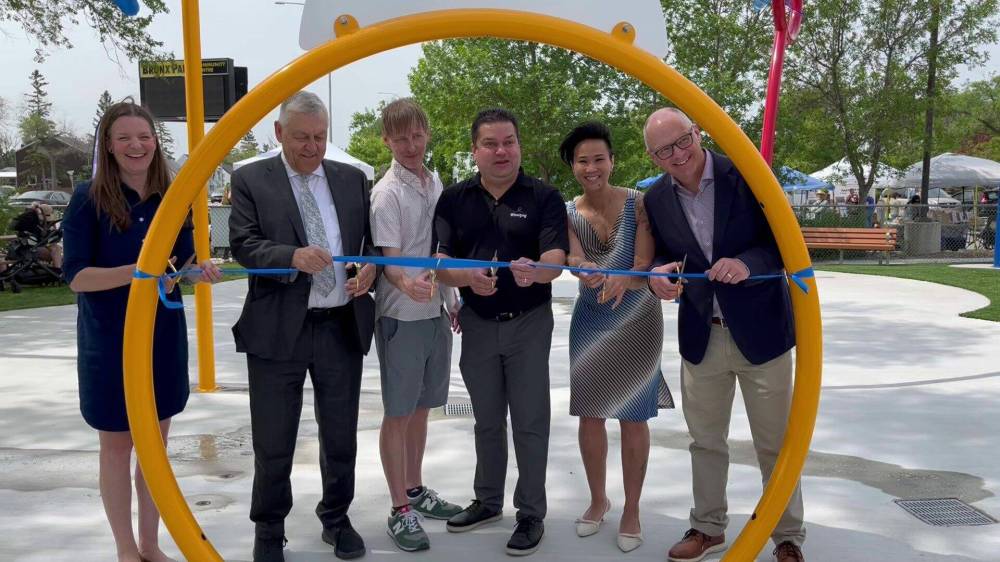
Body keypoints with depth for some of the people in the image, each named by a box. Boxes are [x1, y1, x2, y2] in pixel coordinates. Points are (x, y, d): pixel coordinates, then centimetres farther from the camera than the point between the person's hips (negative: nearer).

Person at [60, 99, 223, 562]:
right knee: (117, 445, 10)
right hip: (109, 341, -4)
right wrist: (138, 271, -29)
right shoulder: (89, 198, -11)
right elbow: (76, 276, -15)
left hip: (164, 337, 4)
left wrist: (201, 269, -15)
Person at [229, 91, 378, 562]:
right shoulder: (250, 180, 0)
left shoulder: (352, 179, 9)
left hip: (342, 327, 3)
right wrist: (293, 256, -26)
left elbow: (372, 237, 10)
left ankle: (336, 518, 35)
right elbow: (243, 245, -9)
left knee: (341, 436, 15)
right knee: (273, 443, 8)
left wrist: (370, 267, -11)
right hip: (278, 329, -3)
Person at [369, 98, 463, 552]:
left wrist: (452, 298, 17)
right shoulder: (387, 193, -13)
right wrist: (406, 284, -39)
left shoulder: (435, 183, 9)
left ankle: (416, 490, 30)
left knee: (421, 407, 16)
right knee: (399, 412, 2)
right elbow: (386, 258, -19)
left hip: (436, 312, 7)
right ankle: (400, 510, 11)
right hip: (401, 316, -7)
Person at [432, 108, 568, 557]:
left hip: (529, 322, -3)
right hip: (477, 323, 3)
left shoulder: (544, 198, -7)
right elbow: (440, 264, -5)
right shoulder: (454, 199, 1)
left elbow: (555, 259, -17)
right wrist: (468, 278, -26)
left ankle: (531, 514, 16)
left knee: (529, 421, 4)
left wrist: (535, 271, -40)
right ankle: (488, 501, 32)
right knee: (487, 420, 16)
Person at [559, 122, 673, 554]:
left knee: (633, 419, 6)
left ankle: (631, 510, 21)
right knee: (589, 414, 8)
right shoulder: (569, 214, -4)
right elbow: (573, 259, -21)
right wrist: (586, 271, -45)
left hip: (638, 322, -2)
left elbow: (644, 267, -20)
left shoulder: (639, 204, -13)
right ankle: (598, 499, 29)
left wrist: (623, 281, -43)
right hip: (589, 323, 3)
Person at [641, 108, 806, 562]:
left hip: (759, 331, -3)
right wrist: (657, 275, -15)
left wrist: (748, 263, -31)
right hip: (701, 336, 4)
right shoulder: (656, 199, 0)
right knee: (705, 440, 16)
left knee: (775, 443, 8)